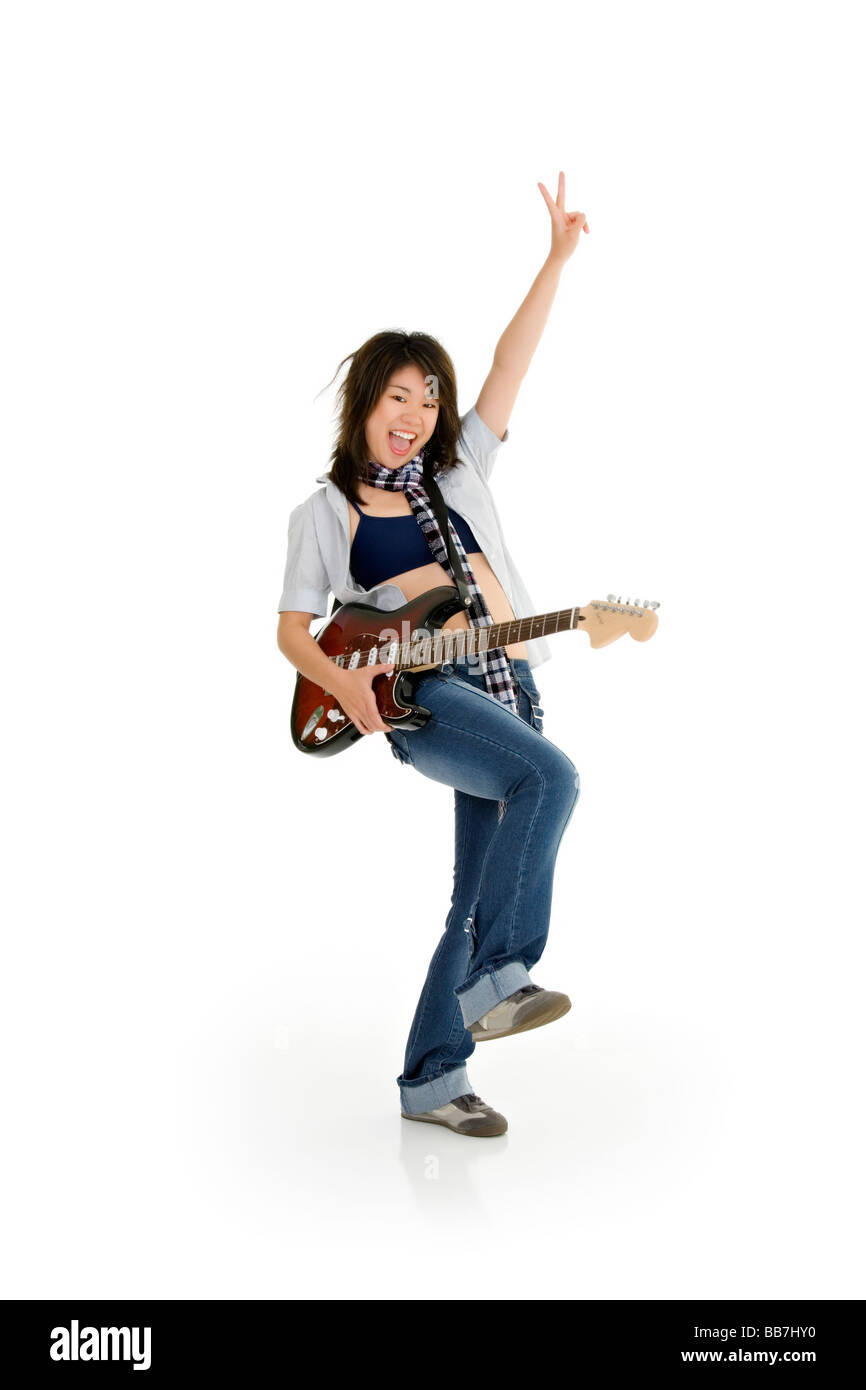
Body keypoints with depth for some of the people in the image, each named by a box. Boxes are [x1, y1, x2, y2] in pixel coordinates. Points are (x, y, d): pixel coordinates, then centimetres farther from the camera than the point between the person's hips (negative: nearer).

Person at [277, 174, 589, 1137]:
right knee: (552, 777, -32)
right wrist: (341, 681, -13)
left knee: (481, 893, 3)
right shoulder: (323, 512, 7)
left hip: (507, 687, 5)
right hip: (422, 698, -5)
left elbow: (511, 363, 9)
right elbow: (292, 629, 7)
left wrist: (557, 258, 3)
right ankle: (493, 979, -24)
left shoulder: (460, 471, 16)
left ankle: (431, 1078, 14)